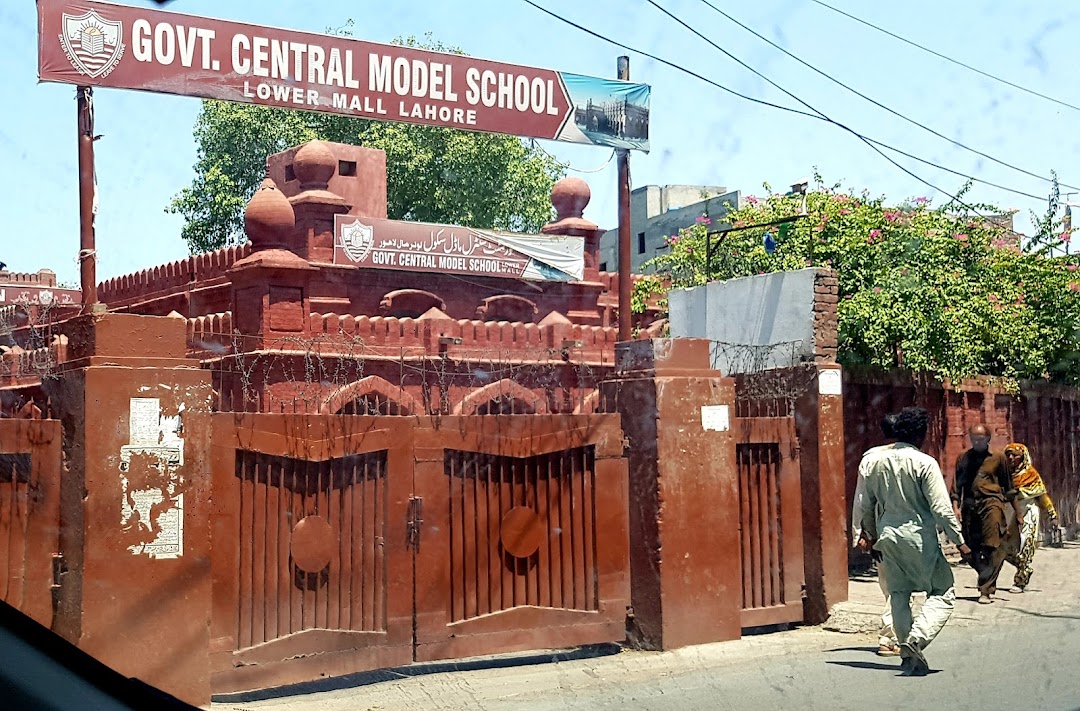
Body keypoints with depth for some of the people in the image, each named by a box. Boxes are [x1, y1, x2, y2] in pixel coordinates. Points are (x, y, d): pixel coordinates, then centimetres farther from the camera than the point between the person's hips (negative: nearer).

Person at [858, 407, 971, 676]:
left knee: (898, 594, 14)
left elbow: (866, 505, 13)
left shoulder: (878, 462, 6)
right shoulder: (924, 463, -11)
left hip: (888, 536, 6)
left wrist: (870, 534, 28)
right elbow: (941, 507, -13)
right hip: (919, 536, -6)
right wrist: (959, 541, -6)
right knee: (943, 593, 3)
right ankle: (916, 640, -16)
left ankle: (909, 656, 15)